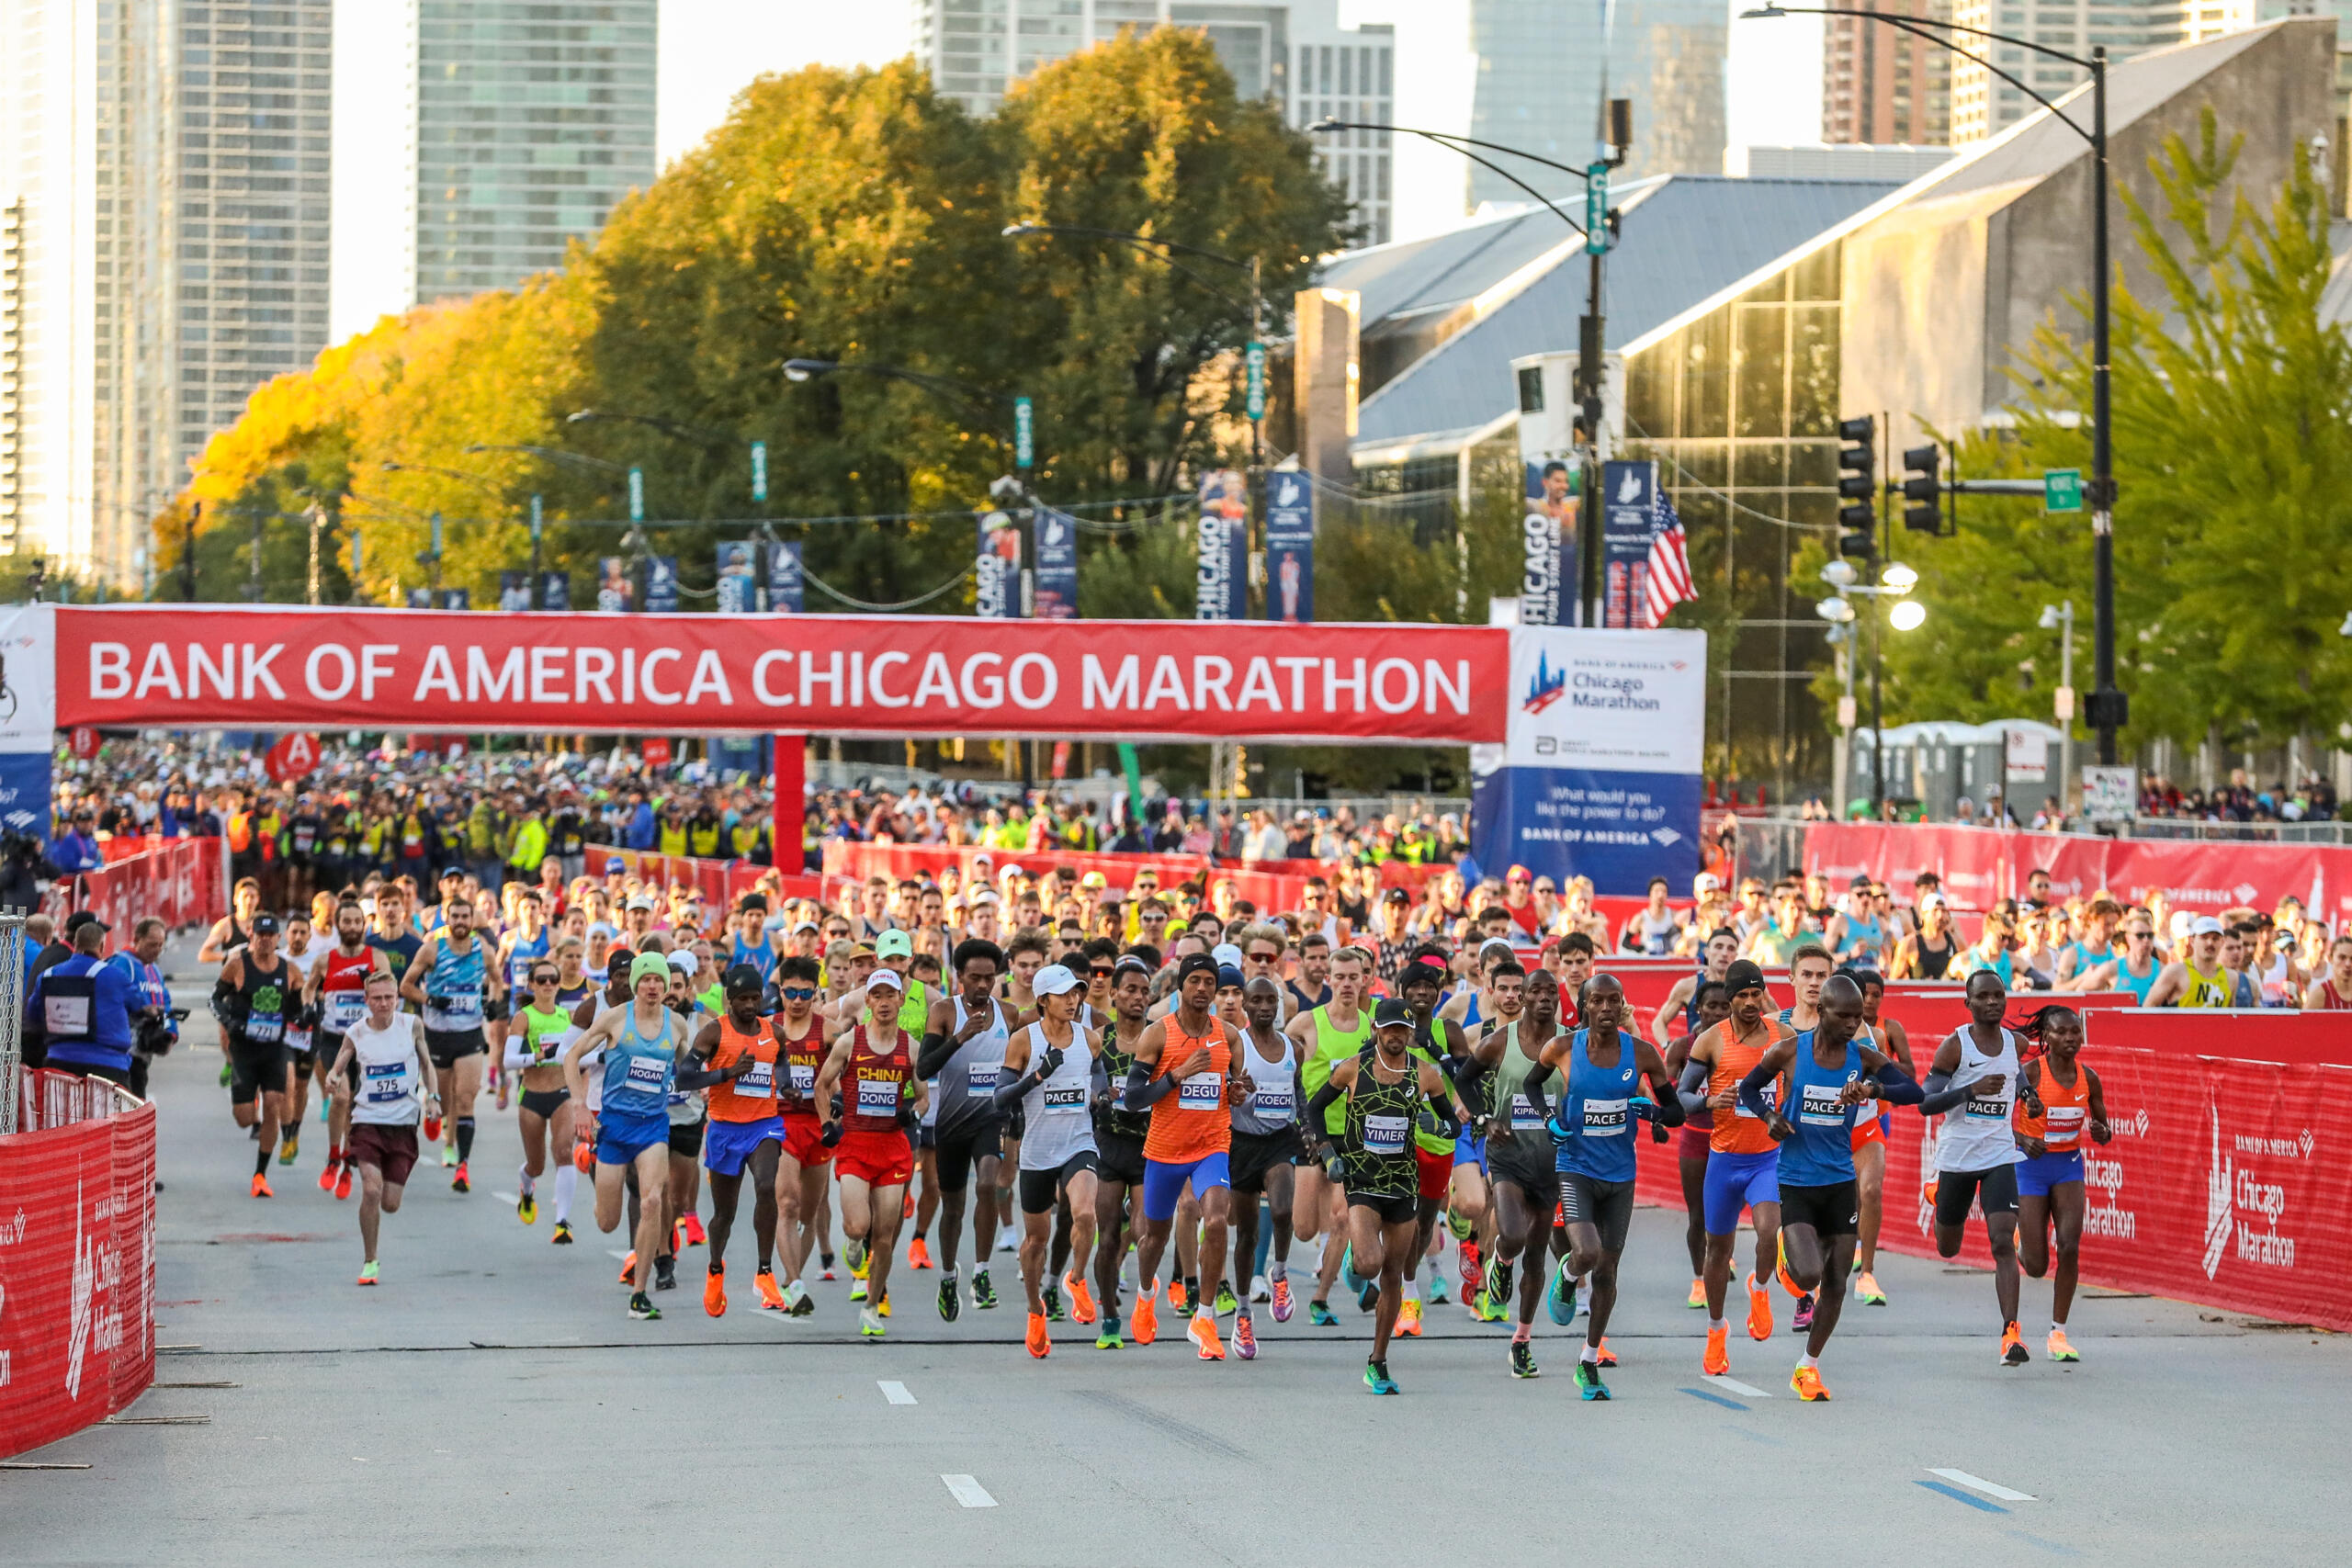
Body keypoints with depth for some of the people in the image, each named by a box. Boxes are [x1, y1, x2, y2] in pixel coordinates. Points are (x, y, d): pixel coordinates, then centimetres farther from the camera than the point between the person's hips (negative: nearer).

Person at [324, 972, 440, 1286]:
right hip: (367, 1120, -1)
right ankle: (370, 1262, -3)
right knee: (371, 1191, -19)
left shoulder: (411, 1025, -1)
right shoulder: (355, 1034, -3)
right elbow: (336, 1070, 3)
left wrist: (433, 1097, -2)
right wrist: (332, 1080, -20)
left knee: (390, 1204, -1)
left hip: (403, 1123, 1)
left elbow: (426, 1063, 12)